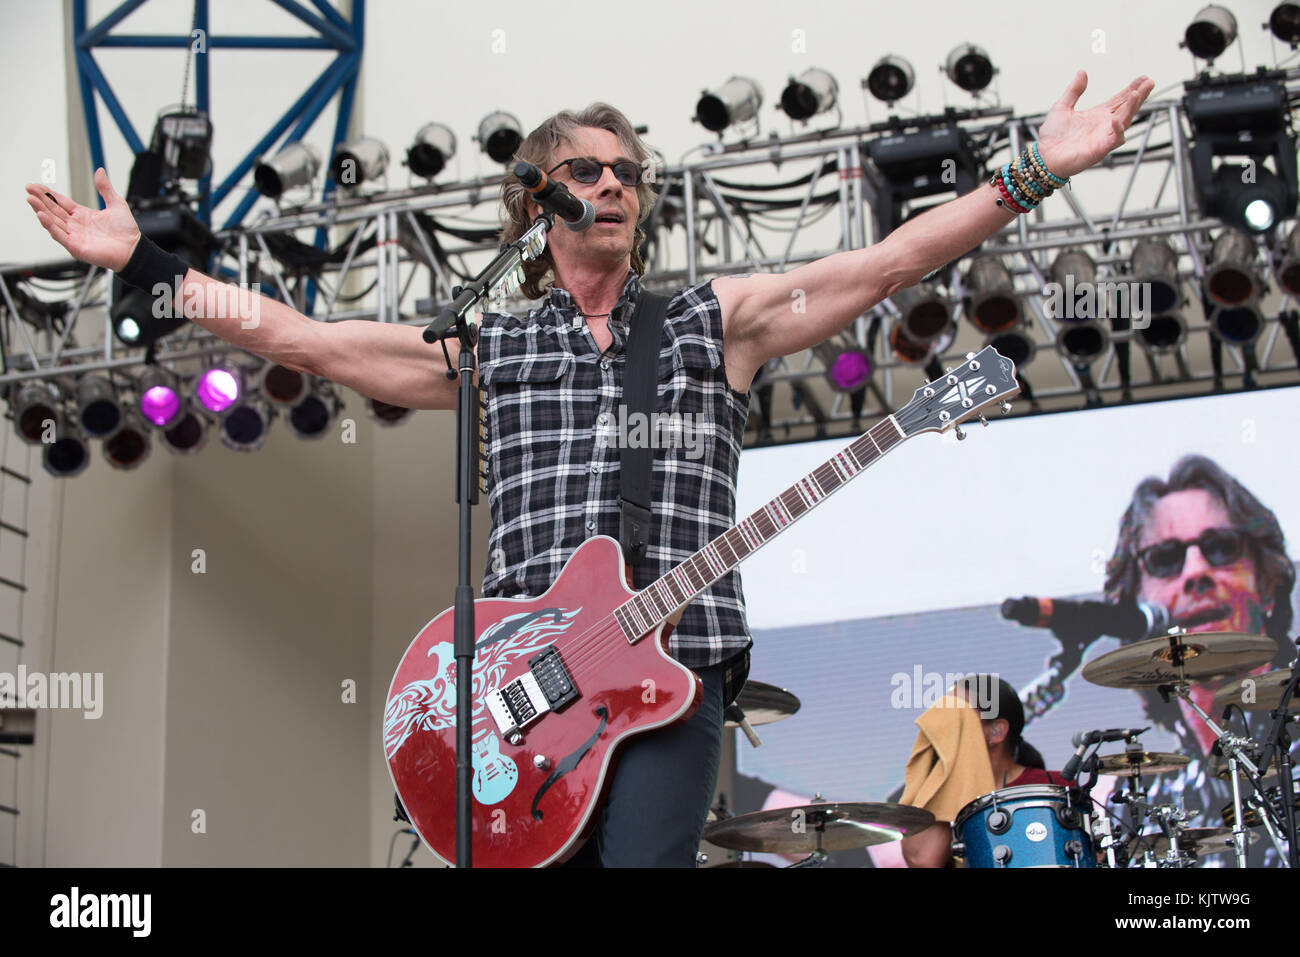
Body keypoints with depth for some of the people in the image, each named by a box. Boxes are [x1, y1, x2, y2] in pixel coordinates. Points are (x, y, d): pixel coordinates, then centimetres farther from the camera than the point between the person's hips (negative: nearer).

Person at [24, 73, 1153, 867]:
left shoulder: (718, 320, 15)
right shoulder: (489, 347, 17)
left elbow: (887, 263, 7)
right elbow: (300, 339, 17)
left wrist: (1034, 174, 0)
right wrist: (145, 260, 15)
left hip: (674, 662, -2)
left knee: (645, 856, -19)